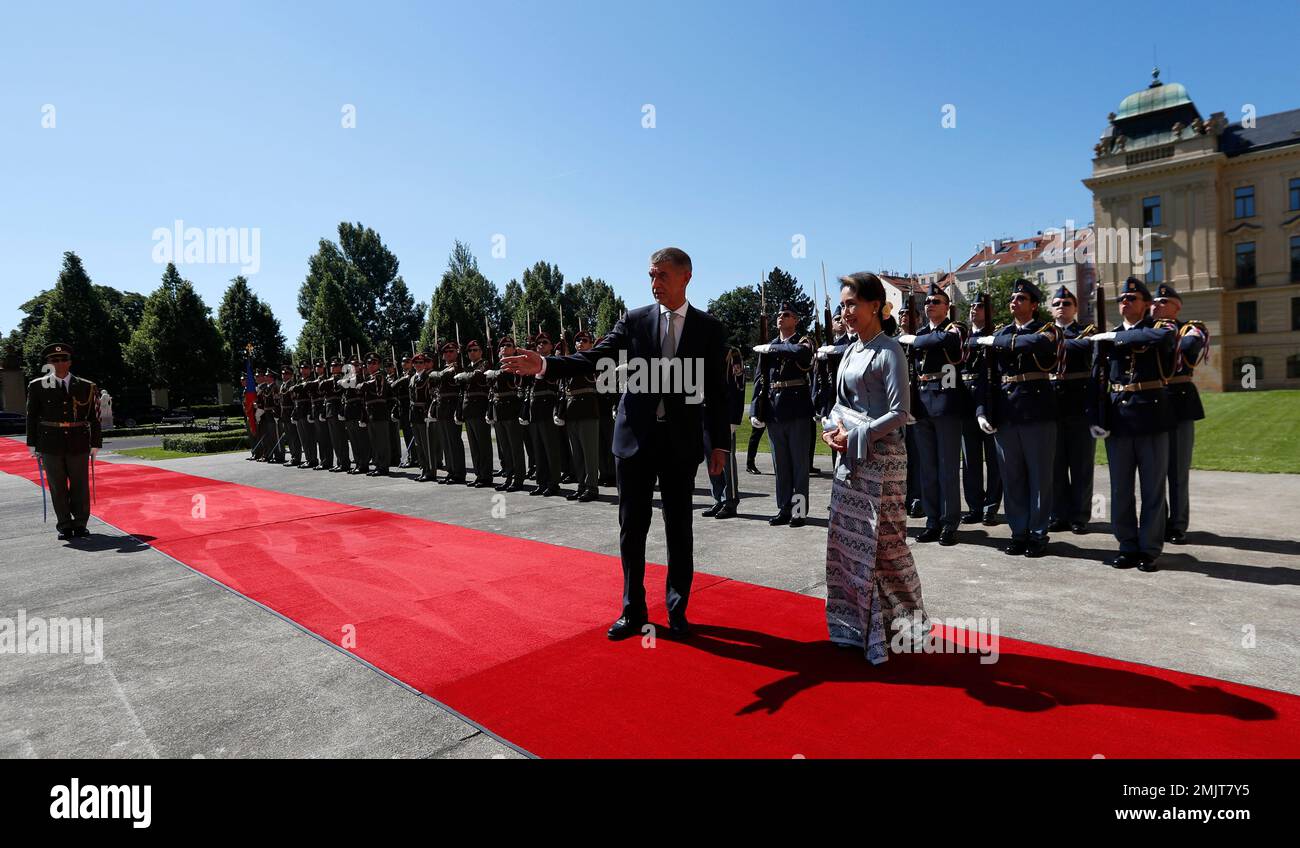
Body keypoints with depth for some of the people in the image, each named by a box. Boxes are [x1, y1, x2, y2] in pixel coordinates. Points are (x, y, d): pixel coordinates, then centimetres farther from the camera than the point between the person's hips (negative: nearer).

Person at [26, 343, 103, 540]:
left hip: (78, 445, 0)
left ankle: (80, 524, 16)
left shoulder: (86, 387, 4)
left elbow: (94, 418, 5)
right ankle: (64, 526, 15)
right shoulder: (37, 386, 4)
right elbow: (32, 416, 7)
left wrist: (95, 444, 2)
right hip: (50, 445, 0)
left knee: (80, 486, 5)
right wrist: (32, 444, 4)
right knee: (57, 487, 6)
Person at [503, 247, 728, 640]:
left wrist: (719, 443, 1)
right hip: (635, 438, 1)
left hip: (682, 442, -1)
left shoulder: (709, 328, 3)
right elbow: (594, 359, -4)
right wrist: (546, 364, -18)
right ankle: (633, 610, 23)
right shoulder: (633, 321, 4)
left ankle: (677, 610, 25)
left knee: (679, 530, 9)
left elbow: (716, 390, 3)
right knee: (632, 528, 8)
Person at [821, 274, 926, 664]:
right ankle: (858, 625, 25)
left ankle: (897, 625, 16)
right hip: (849, 457, 8)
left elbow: (899, 413, -15)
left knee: (883, 543, -1)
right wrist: (831, 428, -2)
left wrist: (855, 436, -15)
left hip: (880, 458, -8)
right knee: (846, 541, 11)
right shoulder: (851, 351, 13)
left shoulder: (889, 351, -10)